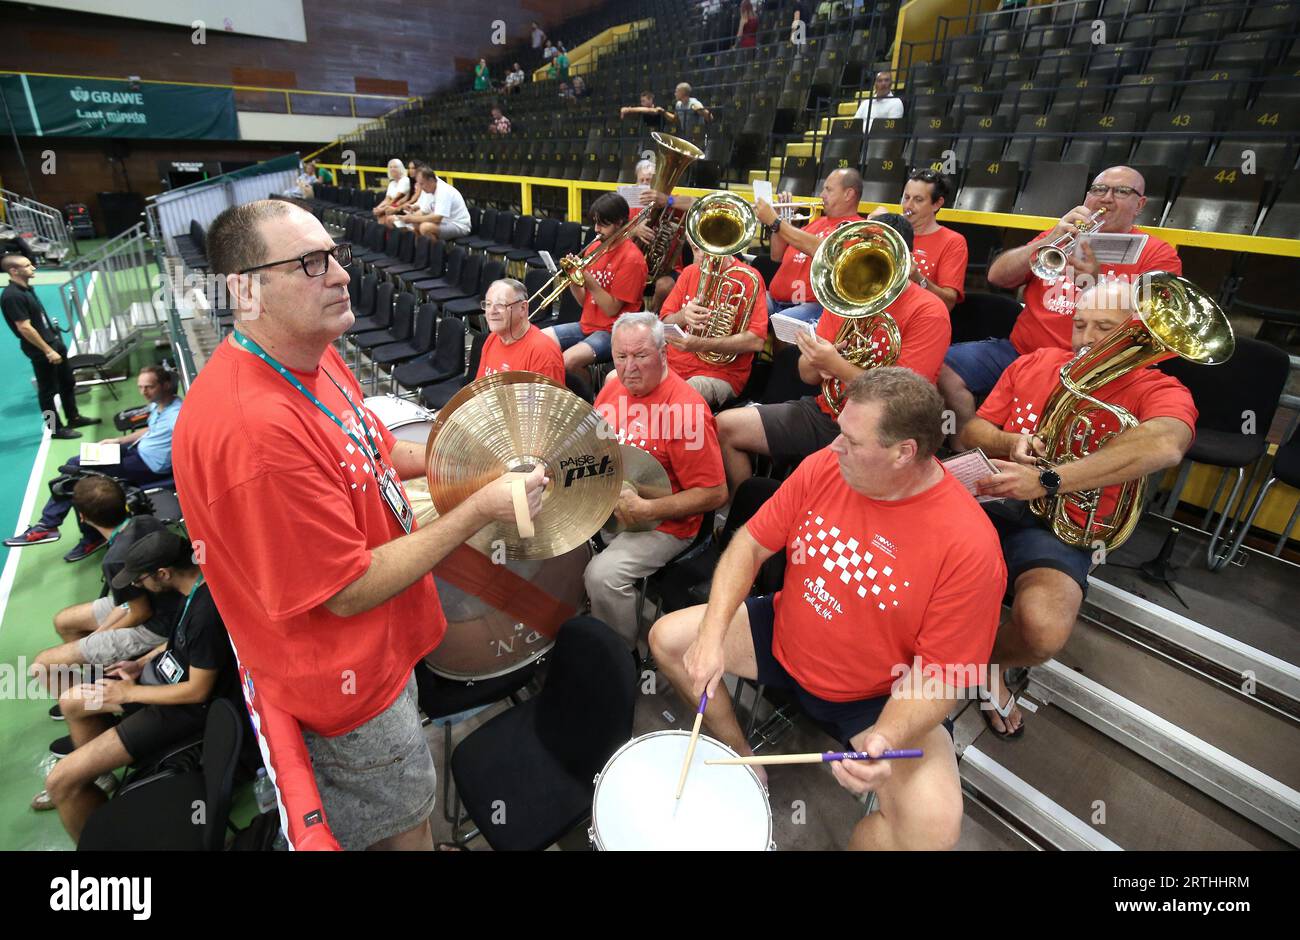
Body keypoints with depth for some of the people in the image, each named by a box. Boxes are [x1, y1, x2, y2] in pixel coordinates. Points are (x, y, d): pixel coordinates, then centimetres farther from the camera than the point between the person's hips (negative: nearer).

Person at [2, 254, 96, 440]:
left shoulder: (26, 288, 8)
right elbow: (24, 328, -22)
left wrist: (55, 339, 19)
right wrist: (48, 351, -21)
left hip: (54, 342, 9)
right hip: (40, 350, -9)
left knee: (68, 382, 19)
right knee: (48, 390, 2)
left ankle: (73, 418, 33)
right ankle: (57, 428, 13)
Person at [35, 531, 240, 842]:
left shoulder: (208, 612, -36)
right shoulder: (196, 584, -7)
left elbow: (197, 690, -25)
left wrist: (129, 693, -12)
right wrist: (142, 663, 6)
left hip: (186, 706, -10)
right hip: (165, 671, 10)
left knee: (60, 781, -10)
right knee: (71, 702, 27)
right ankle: (91, 783, 44)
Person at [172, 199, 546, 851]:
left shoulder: (314, 355, -4)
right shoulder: (253, 427, -35)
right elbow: (349, 592, -28)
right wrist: (480, 510, -26)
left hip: (380, 645, 9)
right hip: (342, 683, -8)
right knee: (407, 827, 20)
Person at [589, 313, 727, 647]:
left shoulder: (685, 409, -22)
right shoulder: (614, 385, 2)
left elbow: (714, 493, -21)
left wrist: (645, 510, -25)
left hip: (662, 522, -8)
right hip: (602, 502, 8)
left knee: (603, 575, -26)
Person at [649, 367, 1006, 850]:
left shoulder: (968, 547, -27)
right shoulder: (824, 468, -15)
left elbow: (938, 672, -19)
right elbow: (751, 544, -7)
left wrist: (886, 739, -36)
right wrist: (712, 635, -18)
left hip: (878, 698, -4)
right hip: (785, 637, 5)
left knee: (934, 825, -26)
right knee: (666, 638, 2)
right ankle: (741, 756, 20)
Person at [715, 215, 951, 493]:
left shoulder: (928, 312, -11)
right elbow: (808, 374, 6)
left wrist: (836, 365, -28)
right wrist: (817, 360, -18)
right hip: (826, 413, 7)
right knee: (725, 425, -1)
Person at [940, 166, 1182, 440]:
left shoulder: (1159, 254, 7)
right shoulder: (1058, 235, 17)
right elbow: (996, 276, 2)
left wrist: (1099, 283, -23)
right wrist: (1049, 241, -13)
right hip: (1021, 351, 4)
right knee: (944, 365, -17)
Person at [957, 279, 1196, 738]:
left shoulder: (1160, 392, 3)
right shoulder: (1035, 362, 15)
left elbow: (1165, 445, -22)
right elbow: (971, 431, 14)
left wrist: (1045, 482, -32)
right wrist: (1010, 443, -10)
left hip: (1057, 525, -3)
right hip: (985, 496, 4)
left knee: (1044, 632, -33)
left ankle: (990, 657, 6)